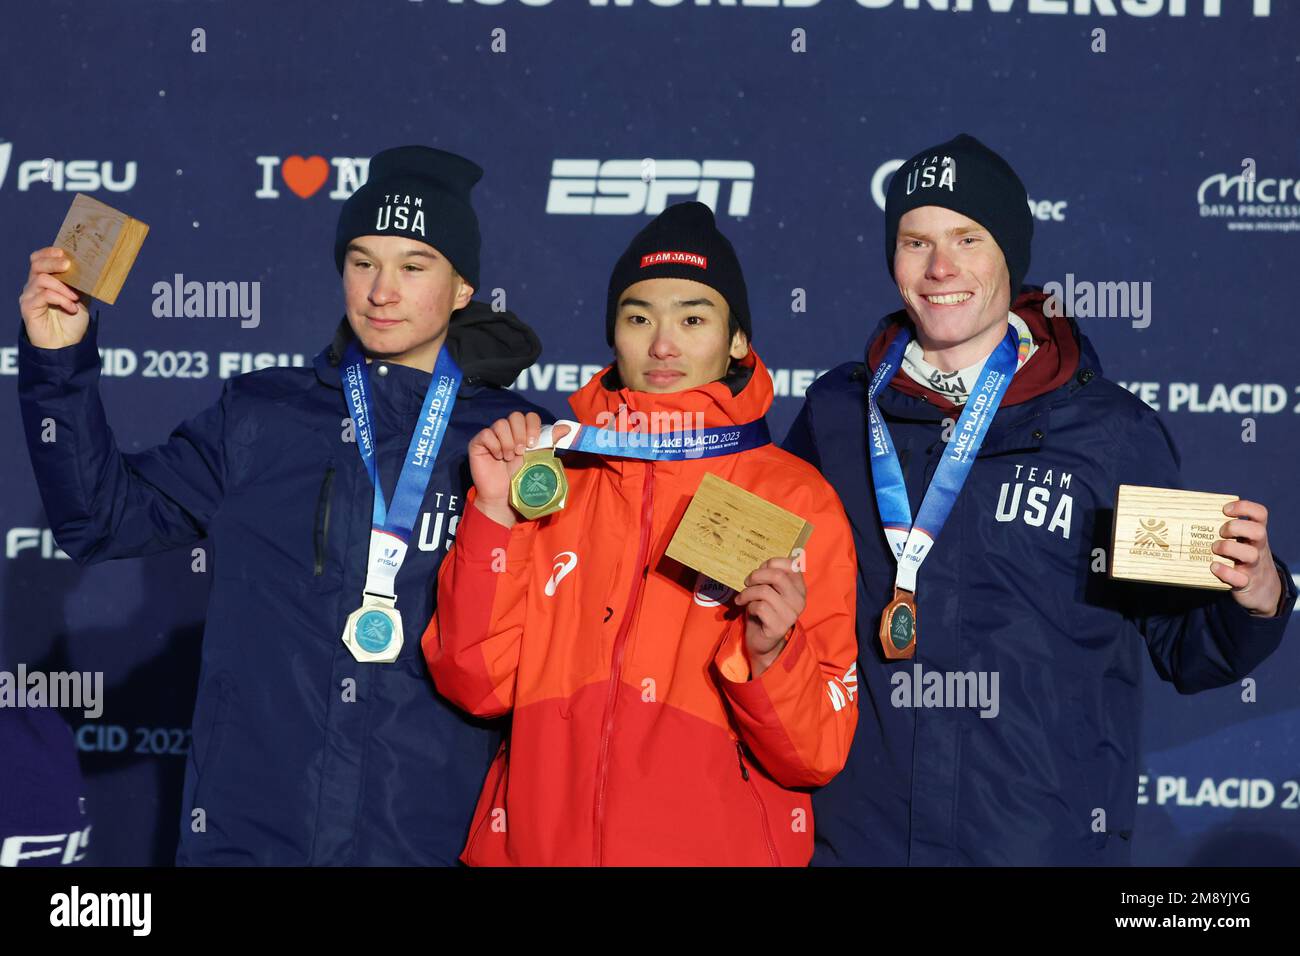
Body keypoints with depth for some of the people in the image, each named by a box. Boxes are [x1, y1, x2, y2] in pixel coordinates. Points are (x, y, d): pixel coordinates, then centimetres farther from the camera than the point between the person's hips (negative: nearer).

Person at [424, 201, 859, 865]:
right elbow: (477, 685, -3)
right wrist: (495, 514, -10)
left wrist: (769, 656, -25)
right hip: (535, 842, 2)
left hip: (720, 846, -2)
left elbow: (816, 758, -7)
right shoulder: (555, 474, 5)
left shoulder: (795, 497, -4)